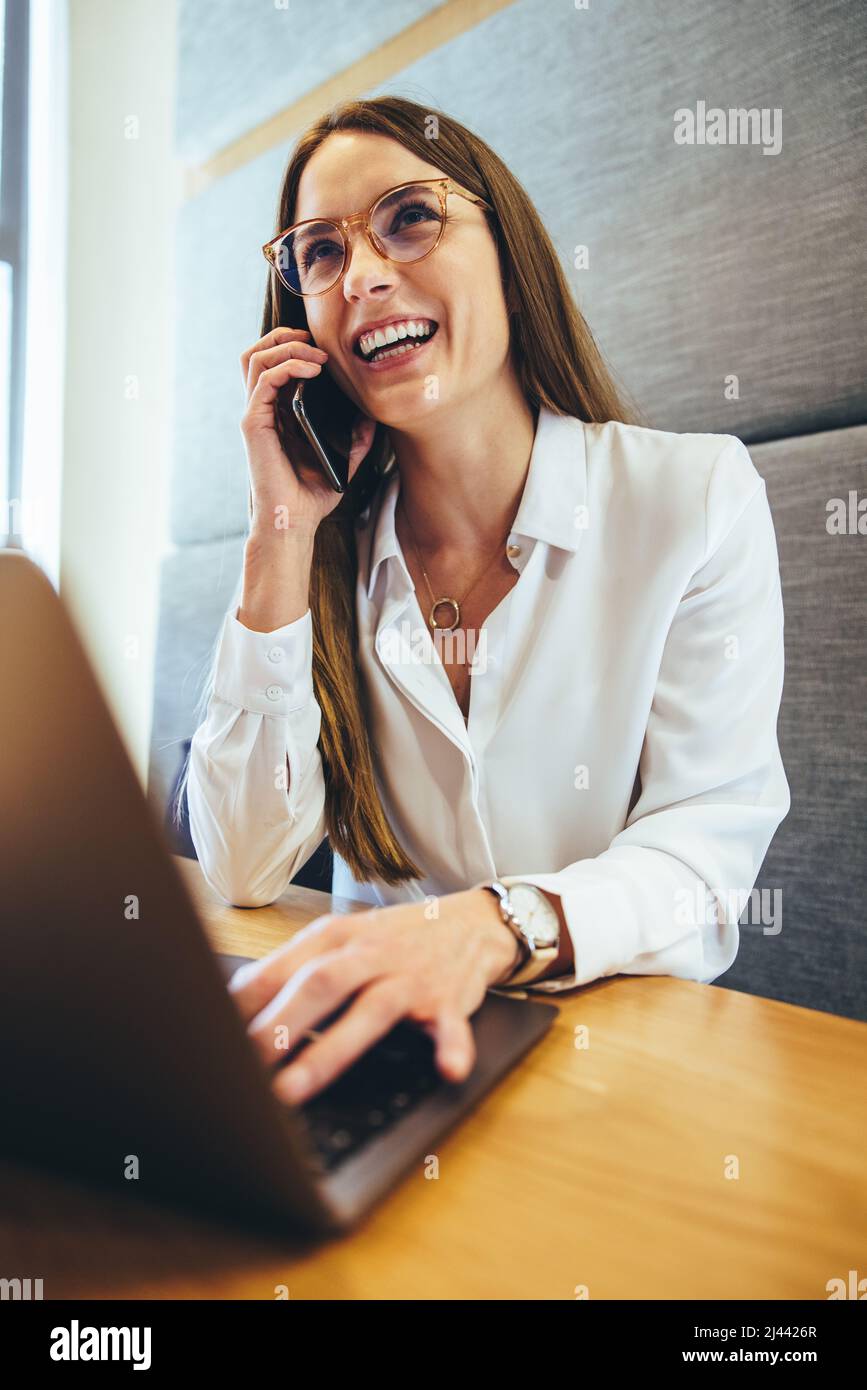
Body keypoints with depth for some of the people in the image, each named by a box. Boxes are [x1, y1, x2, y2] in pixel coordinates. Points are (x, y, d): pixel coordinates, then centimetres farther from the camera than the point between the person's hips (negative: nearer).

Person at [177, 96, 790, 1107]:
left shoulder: (695, 495, -7)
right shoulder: (332, 543, 1)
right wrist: (281, 537, -12)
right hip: (385, 1051, 2)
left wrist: (493, 928, -31)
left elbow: (710, 845, -11)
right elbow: (244, 871, -7)